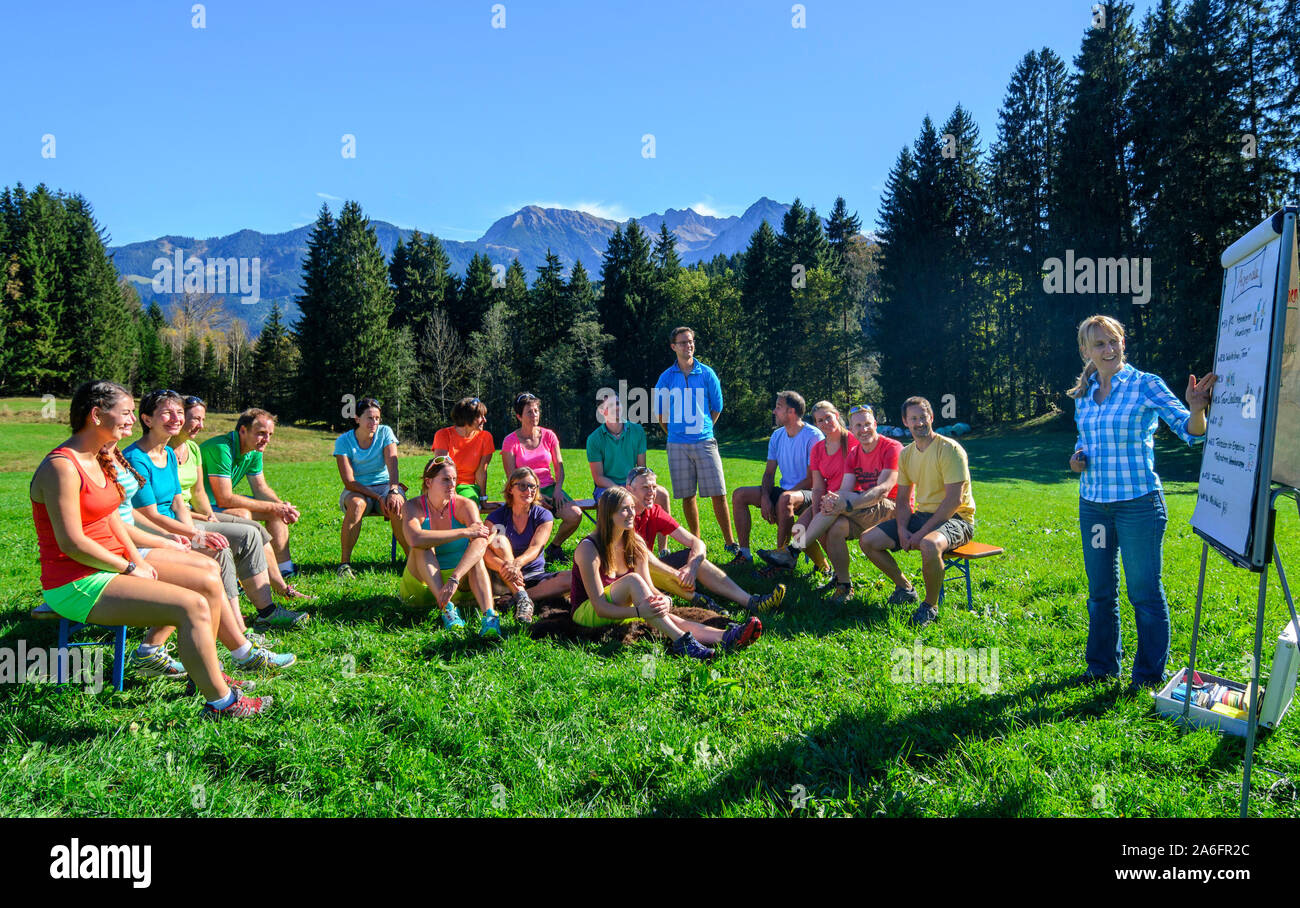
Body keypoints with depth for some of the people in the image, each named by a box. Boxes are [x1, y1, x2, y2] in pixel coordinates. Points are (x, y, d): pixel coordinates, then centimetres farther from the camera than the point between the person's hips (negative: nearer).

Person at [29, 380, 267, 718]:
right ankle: (220, 701, -10)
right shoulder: (62, 467, -20)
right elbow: (72, 544, -22)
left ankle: (207, 672, 16)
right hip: (77, 584, -10)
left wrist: (138, 558, 1)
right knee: (192, 606, -22)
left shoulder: (101, 458, 10)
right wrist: (131, 569, -14)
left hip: (113, 562, 10)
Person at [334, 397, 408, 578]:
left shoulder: (385, 432, -2)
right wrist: (378, 497, -25)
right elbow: (348, 481, -14)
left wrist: (393, 491, -34)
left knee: (396, 506, -34)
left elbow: (392, 464, -15)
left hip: (385, 485, 1)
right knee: (357, 504, -37)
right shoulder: (344, 441, -7)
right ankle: (345, 563, -29)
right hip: (357, 490, -1)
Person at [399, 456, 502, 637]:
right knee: (424, 546, -26)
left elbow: (480, 542, -29)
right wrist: (464, 532, -35)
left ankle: (489, 614, -48)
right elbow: (414, 539, -35)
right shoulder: (413, 507, -10)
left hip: (463, 581, 1)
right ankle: (446, 608, -41)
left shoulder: (465, 505, -9)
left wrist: (455, 579, -44)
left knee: (476, 552, -27)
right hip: (422, 586, 0)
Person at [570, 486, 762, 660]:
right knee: (632, 580, -32)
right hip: (588, 614, -5)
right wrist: (638, 611, -41)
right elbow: (600, 607, -26)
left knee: (667, 617, -26)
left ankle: (724, 638, -47)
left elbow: (649, 589, -4)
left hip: (623, 609, 5)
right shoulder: (589, 549, -20)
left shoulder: (636, 544, 0)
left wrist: (665, 601, -28)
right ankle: (680, 641, -42)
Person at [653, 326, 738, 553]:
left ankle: (729, 542, 4)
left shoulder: (707, 374, 4)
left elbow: (717, 407, 12)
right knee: (687, 495, 6)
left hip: (704, 441, -1)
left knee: (718, 493, -4)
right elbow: (660, 412, 13)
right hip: (677, 445, 1)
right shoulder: (666, 377, 5)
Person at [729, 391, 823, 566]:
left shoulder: (813, 436, -14)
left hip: (808, 494, -8)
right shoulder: (777, 436, 9)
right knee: (739, 495, -6)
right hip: (785, 491, 8)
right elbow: (769, 473, 9)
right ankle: (744, 553, -6)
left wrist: (786, 494, -20)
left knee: (785, 499, -41)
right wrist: (765, 498, -10)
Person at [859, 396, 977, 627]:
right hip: (921, 515, 7)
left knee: (930, 545, -40)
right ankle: (905, 588, 14)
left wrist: (921, 533, -22)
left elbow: (954, 500, -19)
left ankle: (931, 606, -15)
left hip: (955, 519, -7)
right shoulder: (906, 454, 9)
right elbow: (902, 500, 12)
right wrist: (902, 530, -8)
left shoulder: (949, 449, -14)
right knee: (867, 541, -6)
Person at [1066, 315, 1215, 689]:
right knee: (1100, 591, 14)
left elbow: (1190, 432, -13)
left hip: (1139, 503, -5)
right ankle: (1102, 665, 30)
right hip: (1093, 503, 5)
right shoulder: (1083, 394, 8)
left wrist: (1196, 409, -34)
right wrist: (1077, 457, 0)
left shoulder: (1146, 384, -7)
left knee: (1144, 591, 2)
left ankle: (1149, 675, 18)